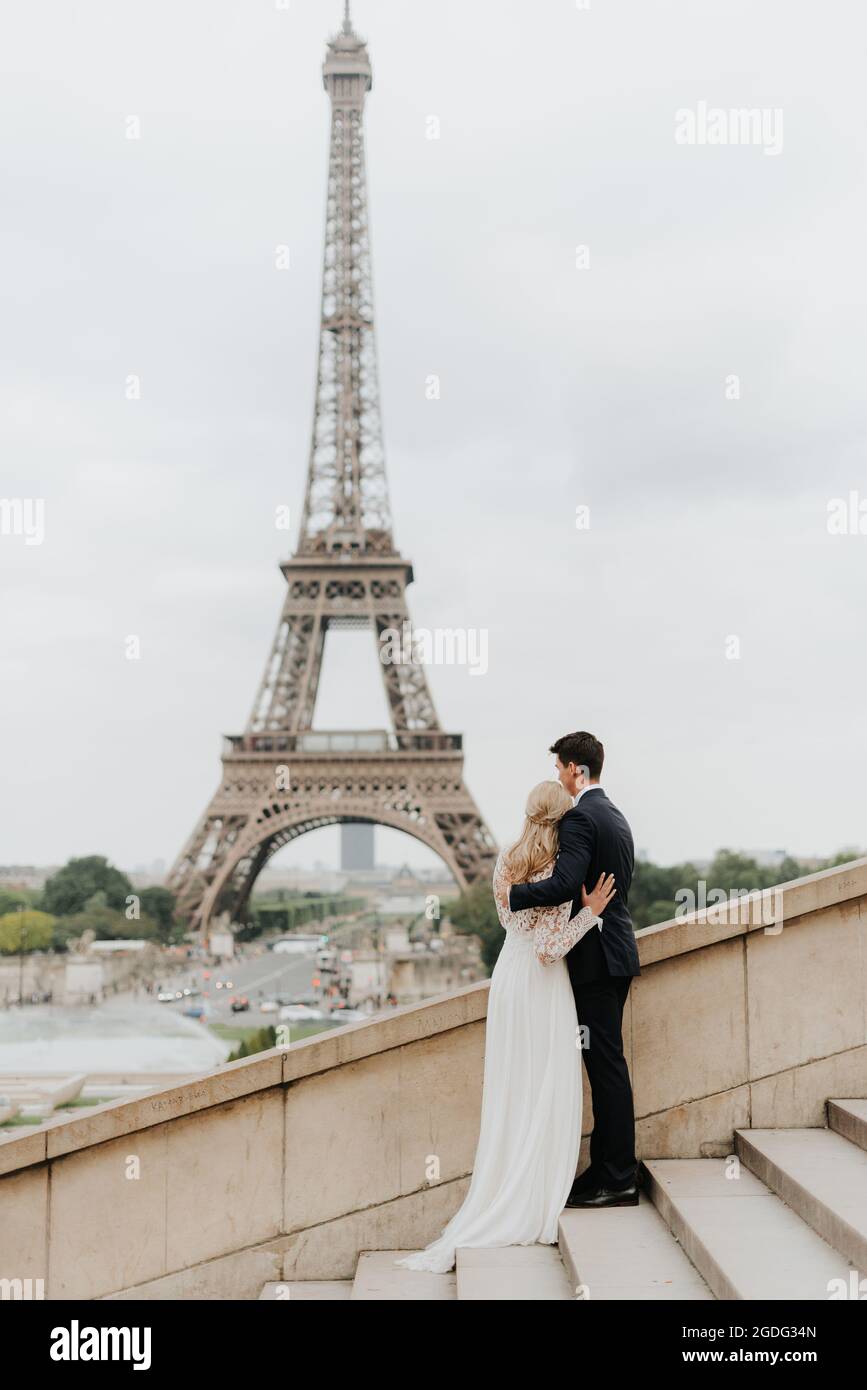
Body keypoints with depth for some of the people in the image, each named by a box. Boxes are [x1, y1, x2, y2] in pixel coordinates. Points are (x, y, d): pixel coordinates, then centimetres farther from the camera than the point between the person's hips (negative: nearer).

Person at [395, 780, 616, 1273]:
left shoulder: (507, 864, 2)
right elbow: (549, 949, -21)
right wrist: (589, 912, -16)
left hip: (509, 975, 7)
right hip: (543, 986, -7)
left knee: (511, 1092, 14)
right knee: (546, 1095, 2)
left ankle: (502, 1193, 21)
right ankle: (533, 1207, 5)